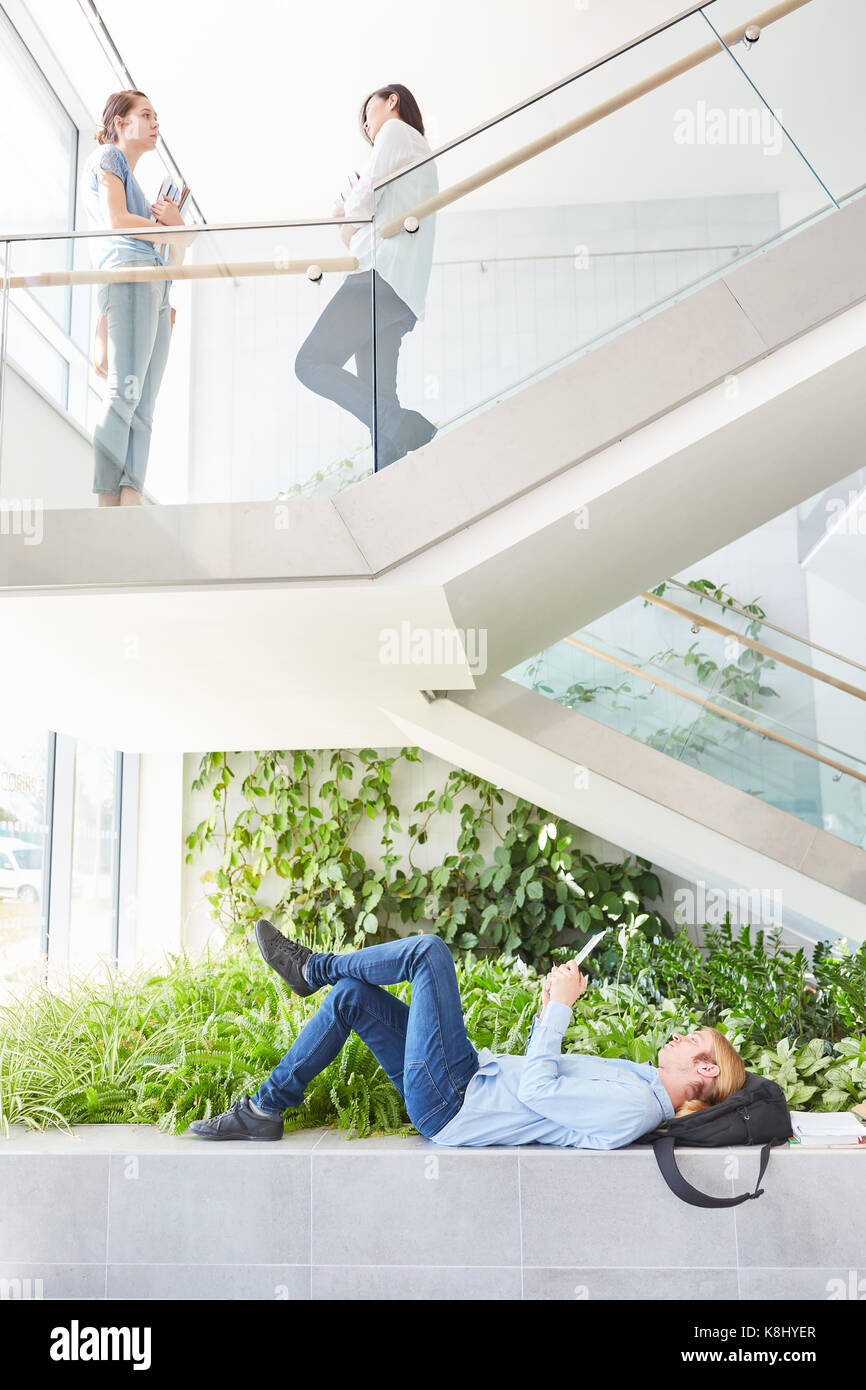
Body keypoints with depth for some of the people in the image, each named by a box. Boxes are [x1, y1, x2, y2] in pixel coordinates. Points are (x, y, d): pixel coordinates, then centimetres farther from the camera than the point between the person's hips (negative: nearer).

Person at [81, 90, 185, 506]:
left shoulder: (133, 176, 35)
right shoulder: (107, 156, 10)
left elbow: (174, 254, 27)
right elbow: (116, 219, -7)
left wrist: (174, 223, 7)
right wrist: (173, 232, 2)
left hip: (155, 284, 9)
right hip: (128, 273, -9)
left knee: (143, 404, -6)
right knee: (125, 390, -20)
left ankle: (131, 499, -14)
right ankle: (107, 501, -26)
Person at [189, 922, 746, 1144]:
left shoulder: (632, 1110, -17)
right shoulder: (636, 1076, 13)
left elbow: (537, 1090, -22)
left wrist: (562, 1006, -15)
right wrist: (550, 1010, 6)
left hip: (449, 1107, -9)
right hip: (477, 1073, 9)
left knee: (430, 949, -13)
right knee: (352, 995, 6)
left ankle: (313, 966, 9)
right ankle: (265, 1109, 15)